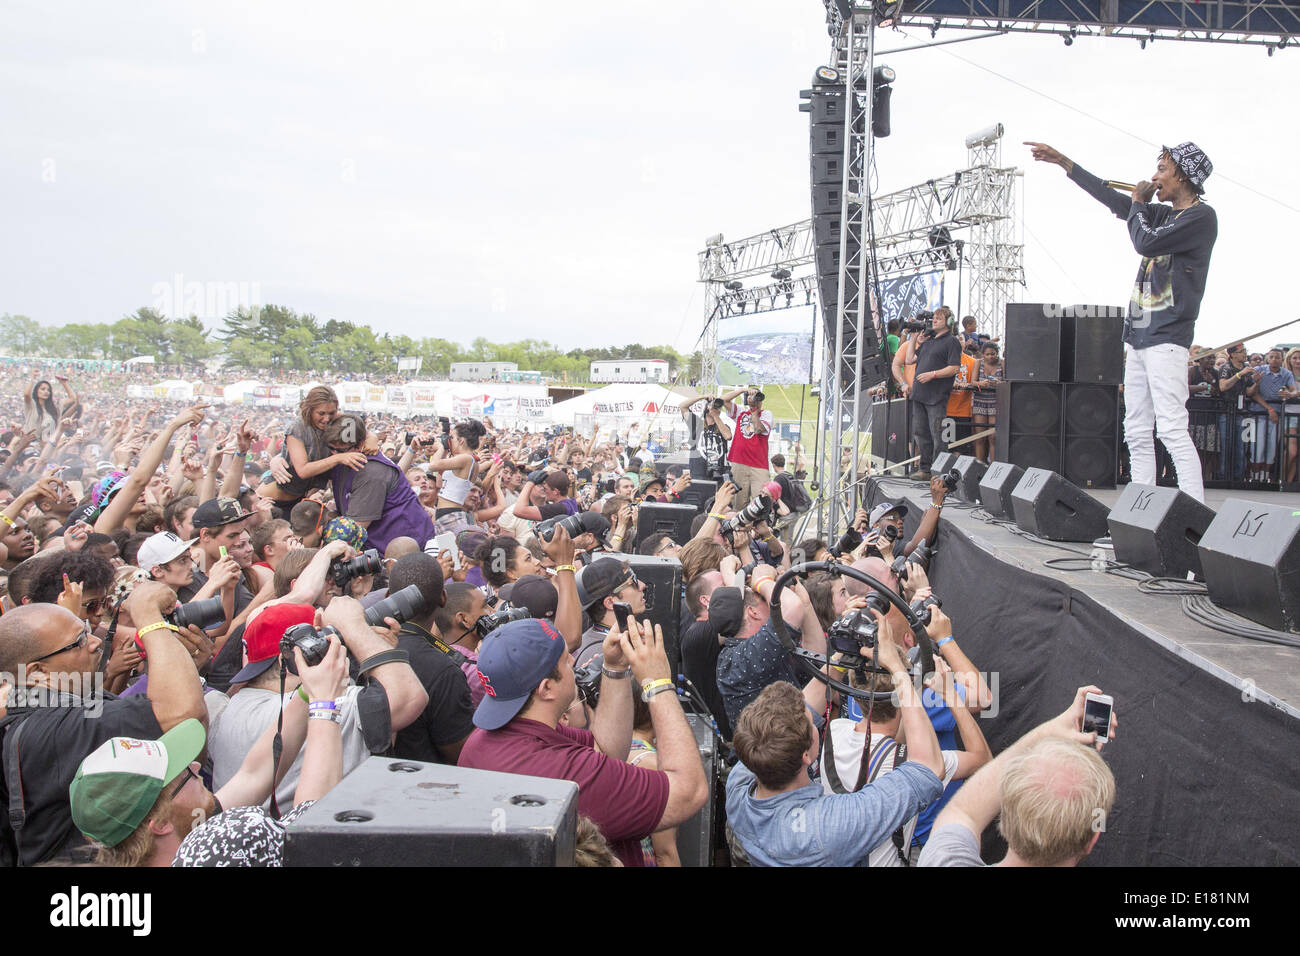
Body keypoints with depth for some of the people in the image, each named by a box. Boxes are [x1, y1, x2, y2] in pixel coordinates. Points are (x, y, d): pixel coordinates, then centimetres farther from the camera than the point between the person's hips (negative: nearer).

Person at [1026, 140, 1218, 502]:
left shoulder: (1202, 217, -5)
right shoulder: (1161, 214, 19)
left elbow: (1146, 243, -15)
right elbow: (1111, 198, 25)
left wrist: (1138, 202, 3)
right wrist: (1062, 161, 26)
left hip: (1167, 339, -8)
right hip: (1138, 337, 9)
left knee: (1172, 429, -15)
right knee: (1137, 434, 5)